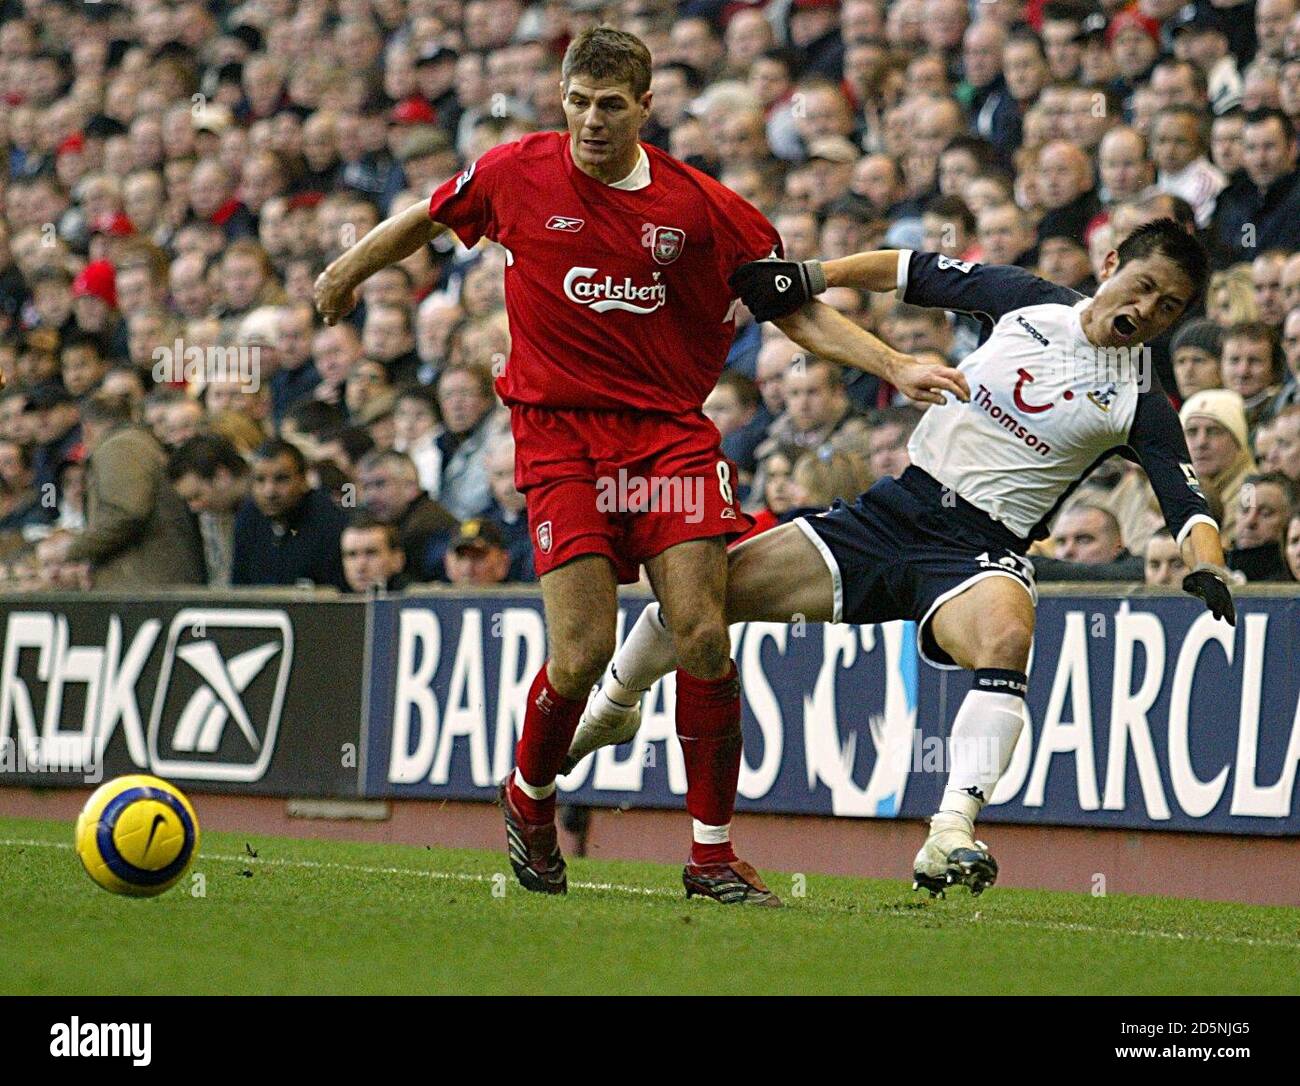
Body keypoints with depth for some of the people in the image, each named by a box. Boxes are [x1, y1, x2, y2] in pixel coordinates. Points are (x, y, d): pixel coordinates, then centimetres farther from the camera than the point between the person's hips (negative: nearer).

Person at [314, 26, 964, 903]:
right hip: (559, 434, -1)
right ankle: (530, 797, 19)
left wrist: (896, 369, -3)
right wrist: (347, 273, 33)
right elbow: (425, 220, 20)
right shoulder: (518, 174, 0)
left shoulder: (701, 206, 0)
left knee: (703, 635, -12)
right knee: (583, 651, -12)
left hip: (670, 428, 1)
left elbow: (798, 311, 8)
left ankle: (713, 853, 0)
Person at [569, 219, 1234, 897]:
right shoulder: (1031, 300, 5)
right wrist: (811, 277, 3)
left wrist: (1208, 571, -32)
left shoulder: (1137, 404, -2)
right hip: (894, 510, 3)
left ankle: (951, 835, -43)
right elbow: (915, 272, 14)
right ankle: (613, 709, 27)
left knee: (1006, 638, -40)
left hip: (979, 551, -3)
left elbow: (1185, 499, -12)